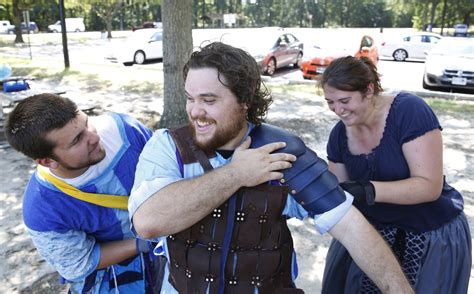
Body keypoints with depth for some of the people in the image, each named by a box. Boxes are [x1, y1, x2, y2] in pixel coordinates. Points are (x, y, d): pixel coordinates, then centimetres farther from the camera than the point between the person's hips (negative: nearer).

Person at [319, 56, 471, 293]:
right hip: (374, 229, 5)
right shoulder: (339, 135, -7)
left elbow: (430, 186, -26)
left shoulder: (410, 111, -23)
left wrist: (370, 191, -39)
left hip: (432, 236, -4)